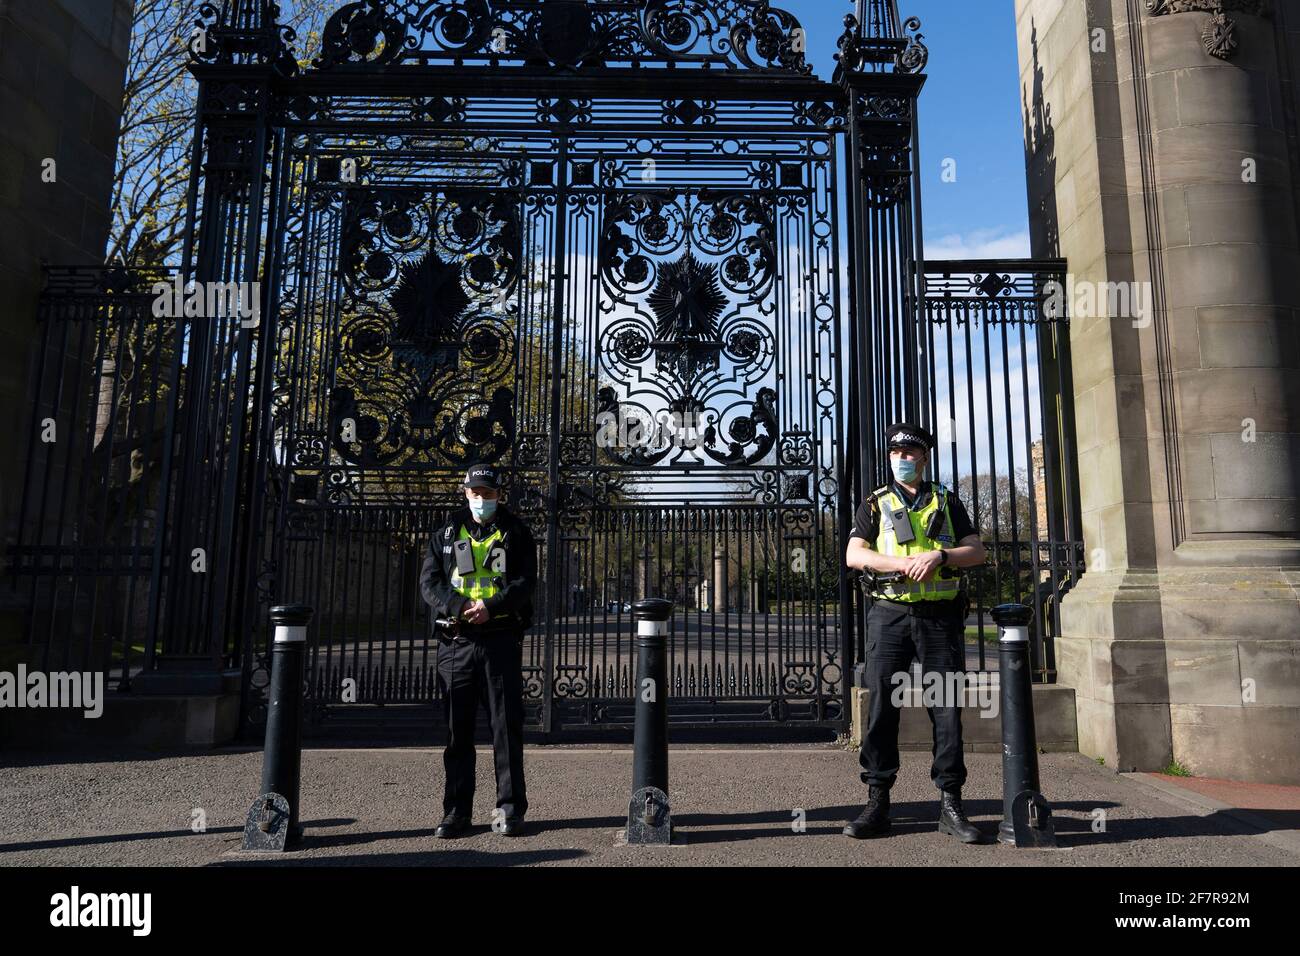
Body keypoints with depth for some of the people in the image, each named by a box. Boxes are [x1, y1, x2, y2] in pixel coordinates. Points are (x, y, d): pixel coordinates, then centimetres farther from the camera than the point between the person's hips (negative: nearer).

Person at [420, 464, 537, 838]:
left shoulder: (516, 533, 8)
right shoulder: (446, 534, 13)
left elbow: (525, 582, -3)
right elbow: (429, 583, 3)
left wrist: (491, 606, -19)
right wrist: (458, 606, -15)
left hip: (501, 640, -2)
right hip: (455, 641, 2)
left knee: (506, 726, 1)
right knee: (457, 729, 6)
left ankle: (509, 809, 10)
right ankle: (457, 812, 16)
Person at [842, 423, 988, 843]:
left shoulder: (946, 502, 14)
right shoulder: (875, 504, 11)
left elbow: (976, 551, 7)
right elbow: (854, 555, -1)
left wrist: (939, 556, -13)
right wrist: (904, 563, -15)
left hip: (940, 616, 1)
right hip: (889, 615, 0)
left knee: (947, 708, 1)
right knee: (882, 706, -1)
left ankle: (950, 804, 10)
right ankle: (877, 802, 7)